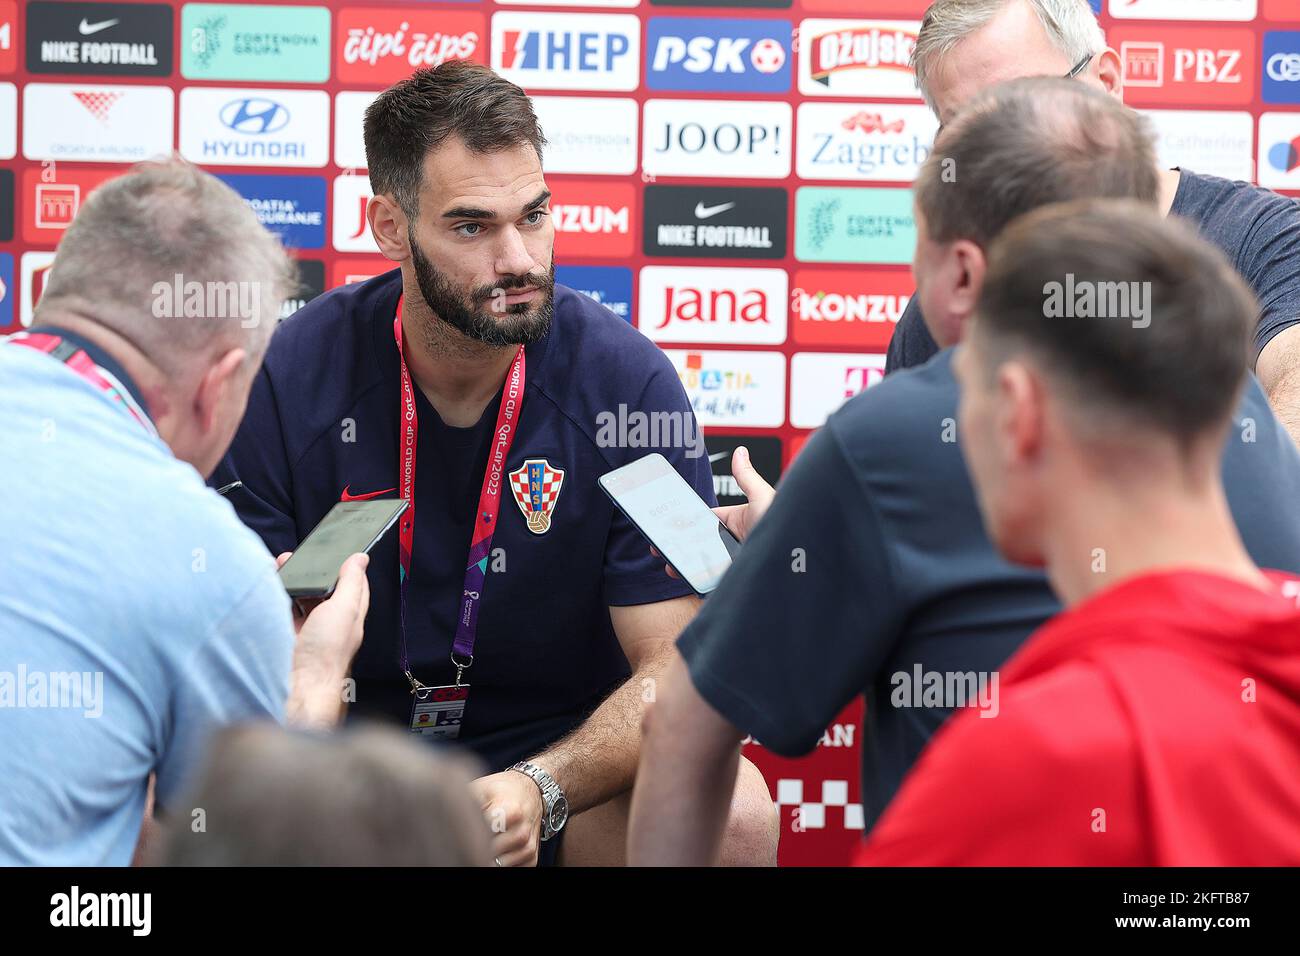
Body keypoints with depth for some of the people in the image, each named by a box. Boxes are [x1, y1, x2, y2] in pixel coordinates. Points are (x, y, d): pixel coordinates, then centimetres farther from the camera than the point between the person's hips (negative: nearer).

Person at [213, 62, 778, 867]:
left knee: (735, 814, -30)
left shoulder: (628, 380, -10)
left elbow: (675, 668, -12)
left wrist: (537, 791, -31)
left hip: (570, 750, 0)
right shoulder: (291, 376, -9)